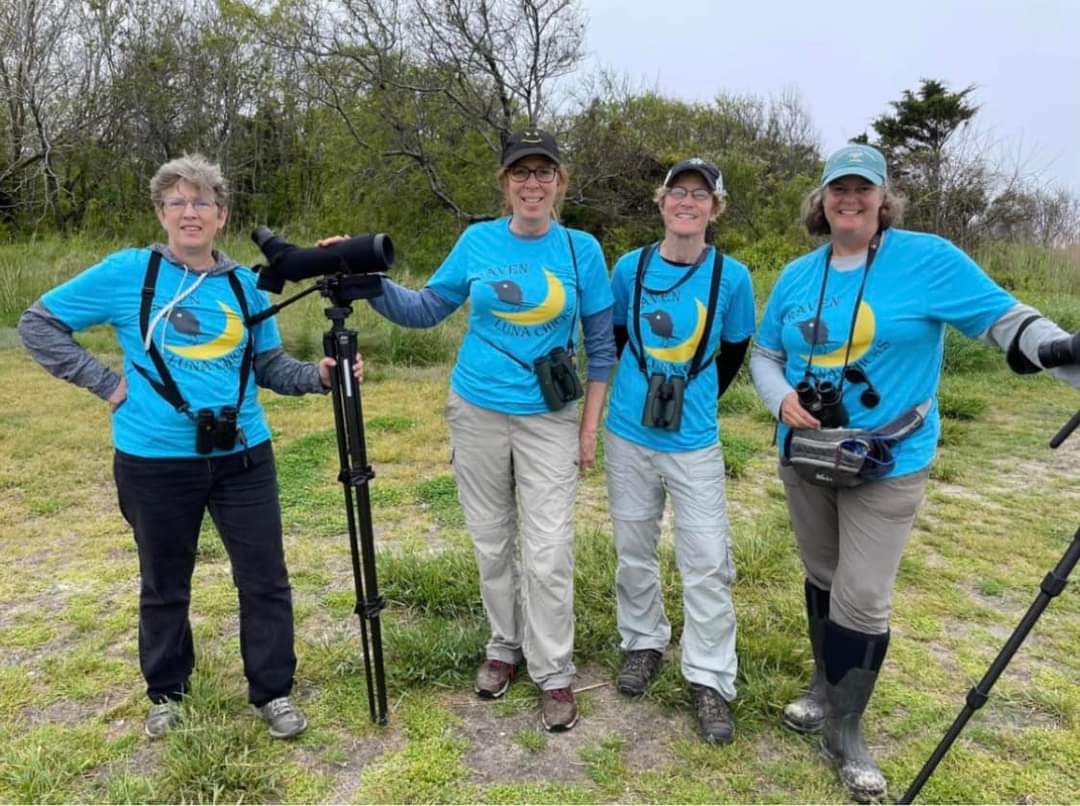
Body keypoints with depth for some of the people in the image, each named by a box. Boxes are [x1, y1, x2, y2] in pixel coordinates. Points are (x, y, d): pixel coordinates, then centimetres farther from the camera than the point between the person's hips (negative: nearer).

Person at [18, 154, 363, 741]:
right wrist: (105, 382, -6)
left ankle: (272, 692, 24)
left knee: (265, 580, 6)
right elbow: (38, 324, 3)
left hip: (243, 456, 2)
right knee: (164, 586, 15)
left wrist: (317, 375, -10)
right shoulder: (127, 272, -3)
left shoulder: (244, 284, 5)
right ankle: (166, 692, 37)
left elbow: (268, 366, 9)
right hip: (155, 462, -2)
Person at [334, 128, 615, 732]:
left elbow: (602, 343, 2)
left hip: (549, 420, -2)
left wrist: (592, 425, -1)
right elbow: (424, 310, 7)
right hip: (477, 414, 2)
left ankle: (555, 674, 15)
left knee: (549, 555, -4)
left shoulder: (581, 249, -2)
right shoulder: (477, 241, 1)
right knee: (492, 545, 12)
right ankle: (506, 648, 33)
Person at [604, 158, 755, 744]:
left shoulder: (731, 276, -6)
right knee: (634, 550, 13)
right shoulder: (630, 267, -2)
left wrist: (696, 400, 10)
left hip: (694, 440, -1)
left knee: (708, 561, 0)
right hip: (629, 435, 2)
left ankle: (709, 680, 16)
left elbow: (734, 351, 7)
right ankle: (643, 643, 35)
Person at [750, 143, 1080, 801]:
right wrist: (781, 398, -8)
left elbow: (1009, 322, -11)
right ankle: (826, 690, 40)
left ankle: (845, 733, 19)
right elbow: (765, 354, 11)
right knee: (822, 579, 18)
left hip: (887, 466, -4)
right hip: (806, 458, 4)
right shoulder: (797, 275, 4)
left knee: (862, 600, -2)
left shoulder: (927, 259, -11)